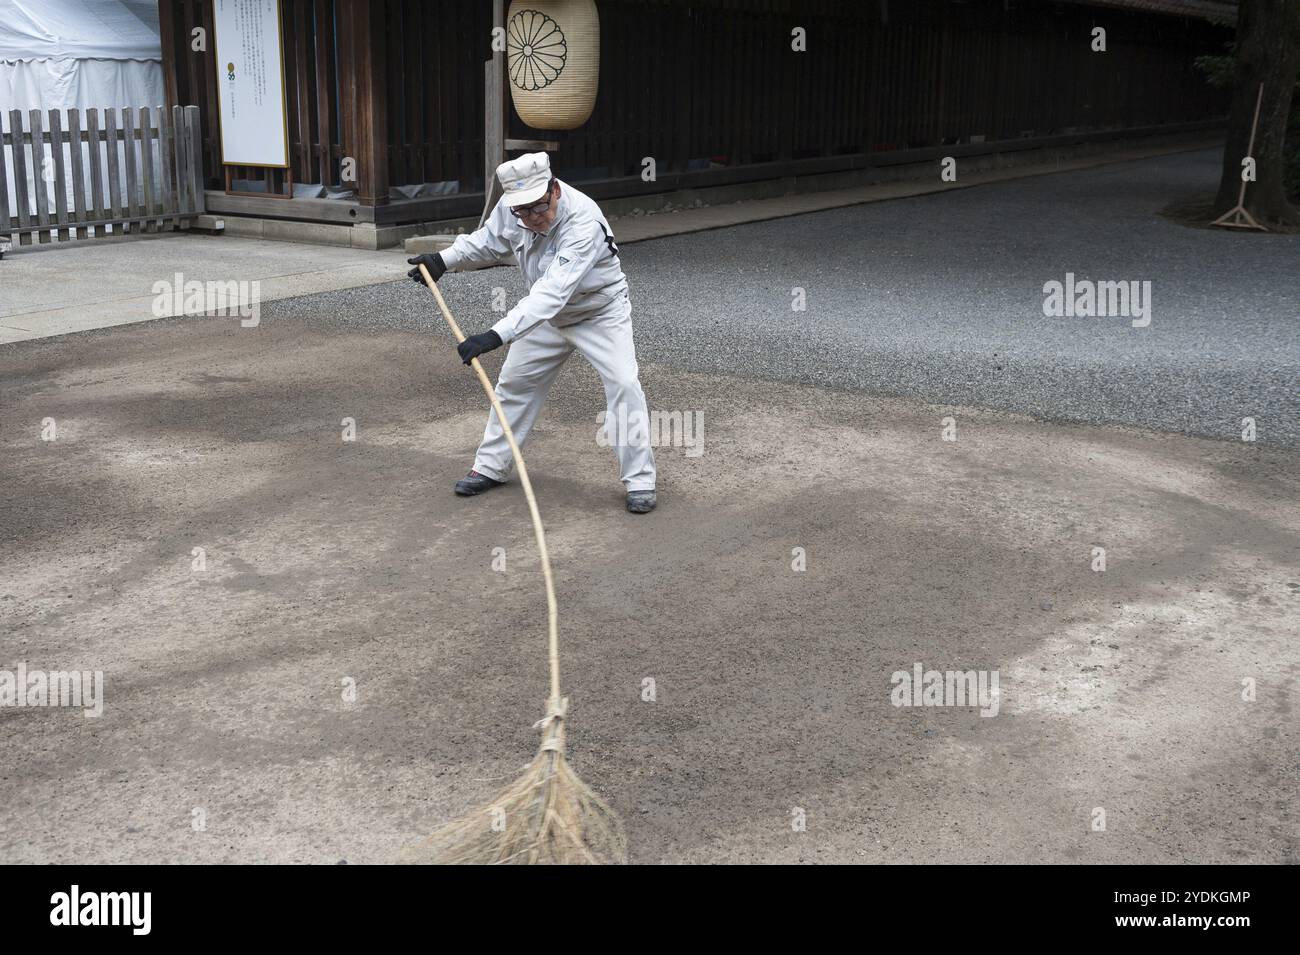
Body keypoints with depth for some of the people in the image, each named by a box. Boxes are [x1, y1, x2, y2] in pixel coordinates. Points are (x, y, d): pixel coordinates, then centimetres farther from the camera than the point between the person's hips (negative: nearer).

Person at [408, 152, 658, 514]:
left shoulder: (583, 221, -40)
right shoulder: (510, 207, -20)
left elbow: (553, 292, -49)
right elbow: (489, 240, 4)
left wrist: (498, 335, -57)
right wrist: (444, 259, -11)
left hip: (601, 311, -6)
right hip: (548, 312, 6)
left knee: (623, 384, -18)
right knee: (514, 381, 11)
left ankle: (639, 481, -6)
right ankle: (491, 466, 27)